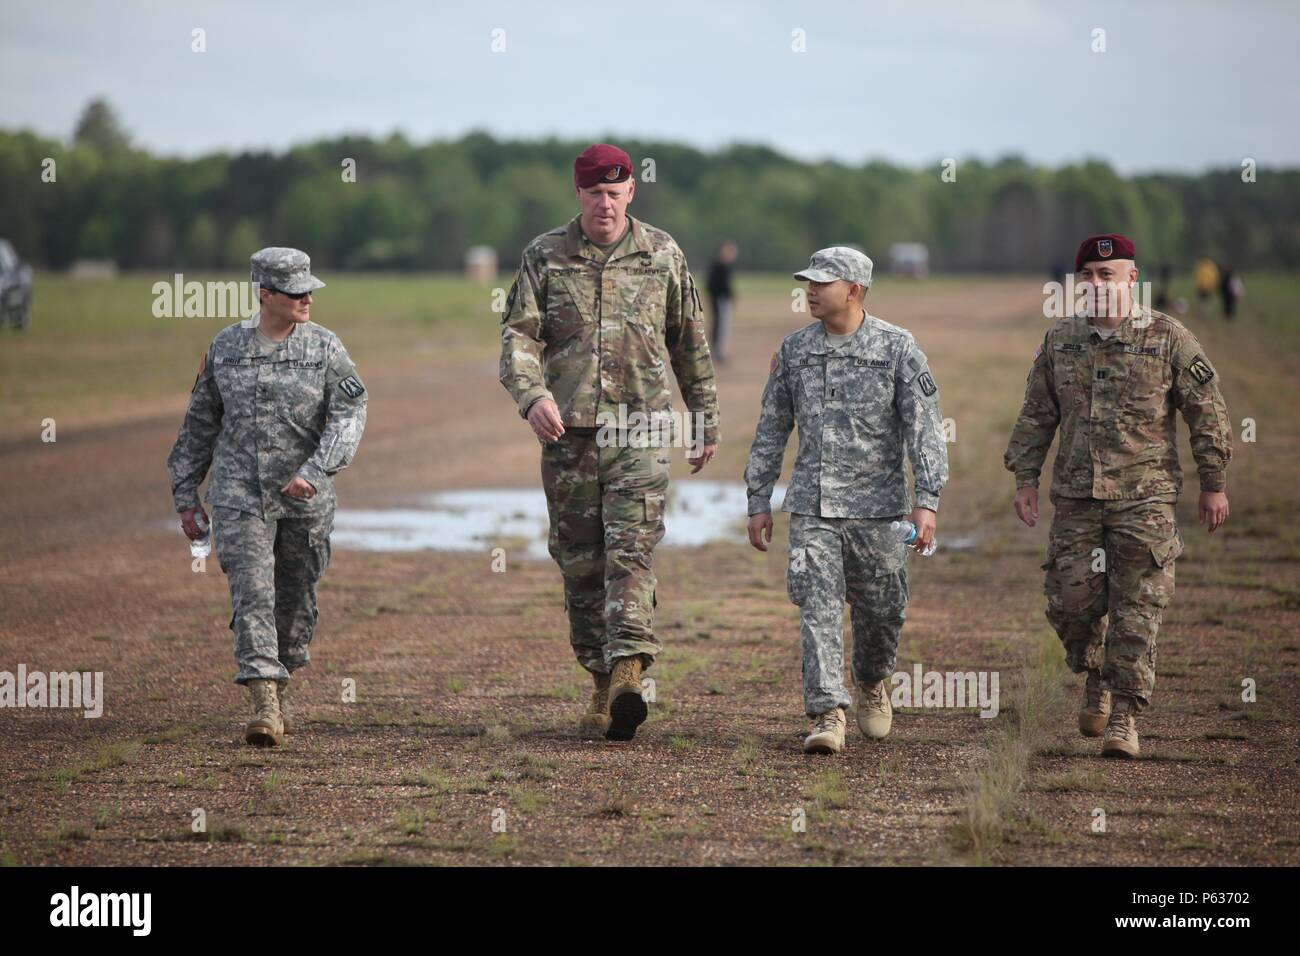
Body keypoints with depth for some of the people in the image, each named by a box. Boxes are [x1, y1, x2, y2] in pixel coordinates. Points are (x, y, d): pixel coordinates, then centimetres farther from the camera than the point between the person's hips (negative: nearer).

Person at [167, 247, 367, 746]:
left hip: (305, 498, 1)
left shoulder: (325, 348, -1)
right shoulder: (226, 347, 4)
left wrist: (314, 472, -23)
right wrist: (186, 493, 12)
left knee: (296, 598, 9)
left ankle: (278, 687, 32)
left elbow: (349, 416, -9)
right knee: (252, 590, -13)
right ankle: (265, 706, -19)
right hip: (239, 492, 0)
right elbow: (200, 423, 12)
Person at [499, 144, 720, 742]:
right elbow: (518, 333, -2)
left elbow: (690, 342, 16)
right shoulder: (545, 256, 6)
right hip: (567, 429, 2)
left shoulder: (662, 255, 8)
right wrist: (531, 395, -21)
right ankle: (602, 680, 14)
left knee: (631, 551, -15)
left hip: (640, 426, -2)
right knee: (579, 559, 5)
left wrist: (705, 420, 19)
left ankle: (629, 673, -26)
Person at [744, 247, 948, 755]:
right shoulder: (794, 349, 7)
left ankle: (872, 683, 37)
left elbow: (924, 426, -6)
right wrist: (758, 502, 11)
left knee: (880, 608, 8)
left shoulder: (896, 347, -4)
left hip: (876, 502, -2)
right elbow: (771, 430, 13)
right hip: (811, 504, 2)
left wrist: (926, 499, -15)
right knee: (818, 605, -11)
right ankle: (827, 713, -13)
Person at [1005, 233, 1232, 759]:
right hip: (1076, 497, 3)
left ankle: (1124, 717, -3)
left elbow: (1207, 414, 2)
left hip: (1144, 497, -3)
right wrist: (1025, 478, 8)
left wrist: (1214, 485, 0)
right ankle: (1097, 681, 30)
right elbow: (1036, 415, 14)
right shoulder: (1060, 340, 9)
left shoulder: (1168, 339, -1)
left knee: (1136, 611, -7)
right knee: (1071, 602, 2)